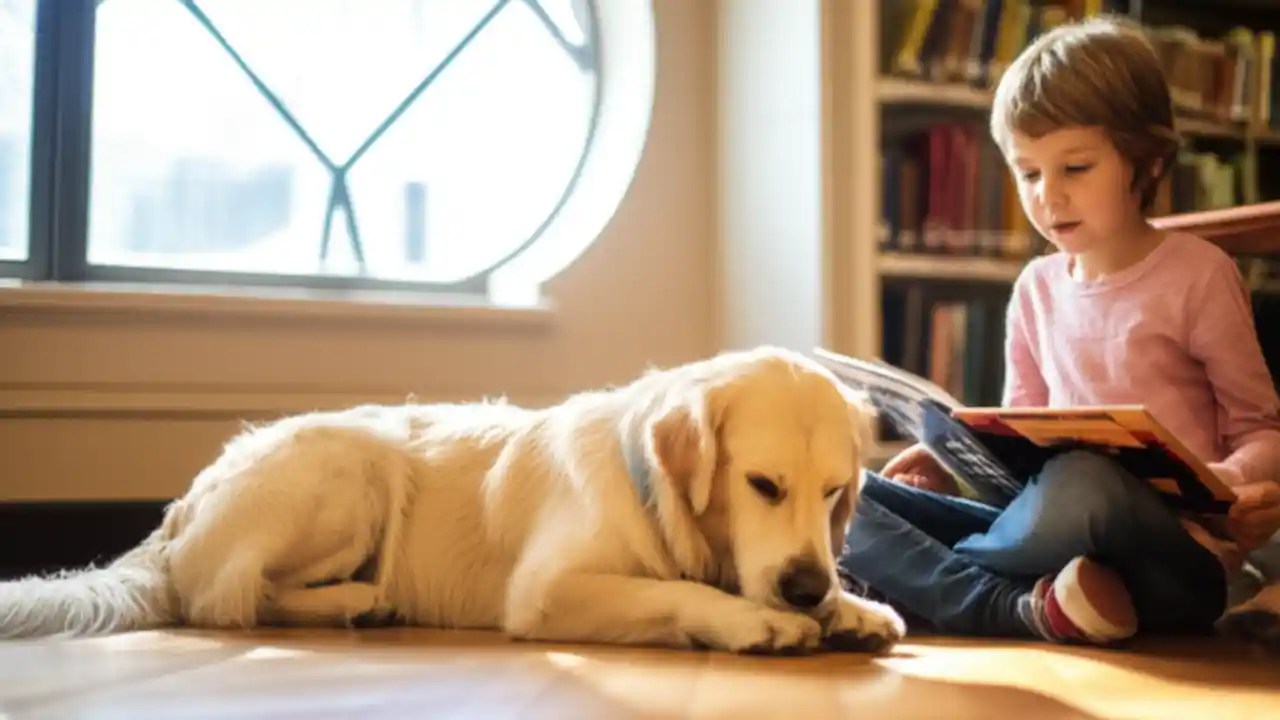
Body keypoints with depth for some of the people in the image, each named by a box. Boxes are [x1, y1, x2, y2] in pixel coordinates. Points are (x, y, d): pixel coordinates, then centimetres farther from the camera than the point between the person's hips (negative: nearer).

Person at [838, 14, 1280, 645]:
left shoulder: (1198, 273, -1)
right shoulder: (1036, 288, 13)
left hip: (1169, 553, -5)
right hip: (1054, 527, 6)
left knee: (1079, 485, -40)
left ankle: (917, 580, -16)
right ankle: (1025, 608, -28)